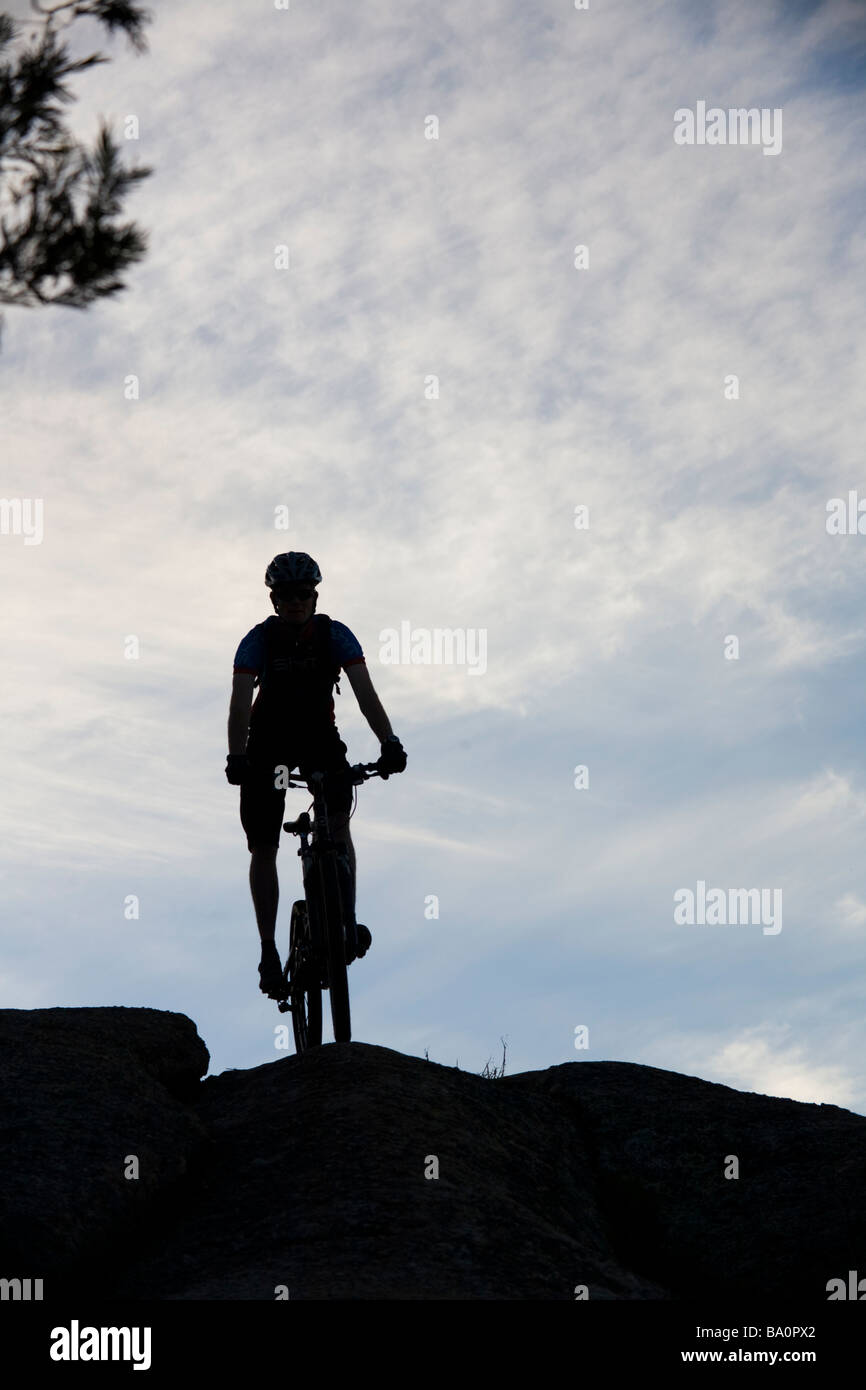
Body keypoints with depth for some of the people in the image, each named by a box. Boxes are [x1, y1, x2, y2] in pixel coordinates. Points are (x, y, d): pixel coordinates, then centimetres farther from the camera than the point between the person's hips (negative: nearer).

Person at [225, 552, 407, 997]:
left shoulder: (335, 634, -16)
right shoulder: (259, 639, -18)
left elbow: (364, 691, -26)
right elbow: (240, 700, -29)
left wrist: (389, 742, -42)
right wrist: (237, 756, -45)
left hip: (319, 737, 0)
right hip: (268, 742, 0)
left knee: (338, 822, -24)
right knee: (263, 848, -2)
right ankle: (268, 950, 7)